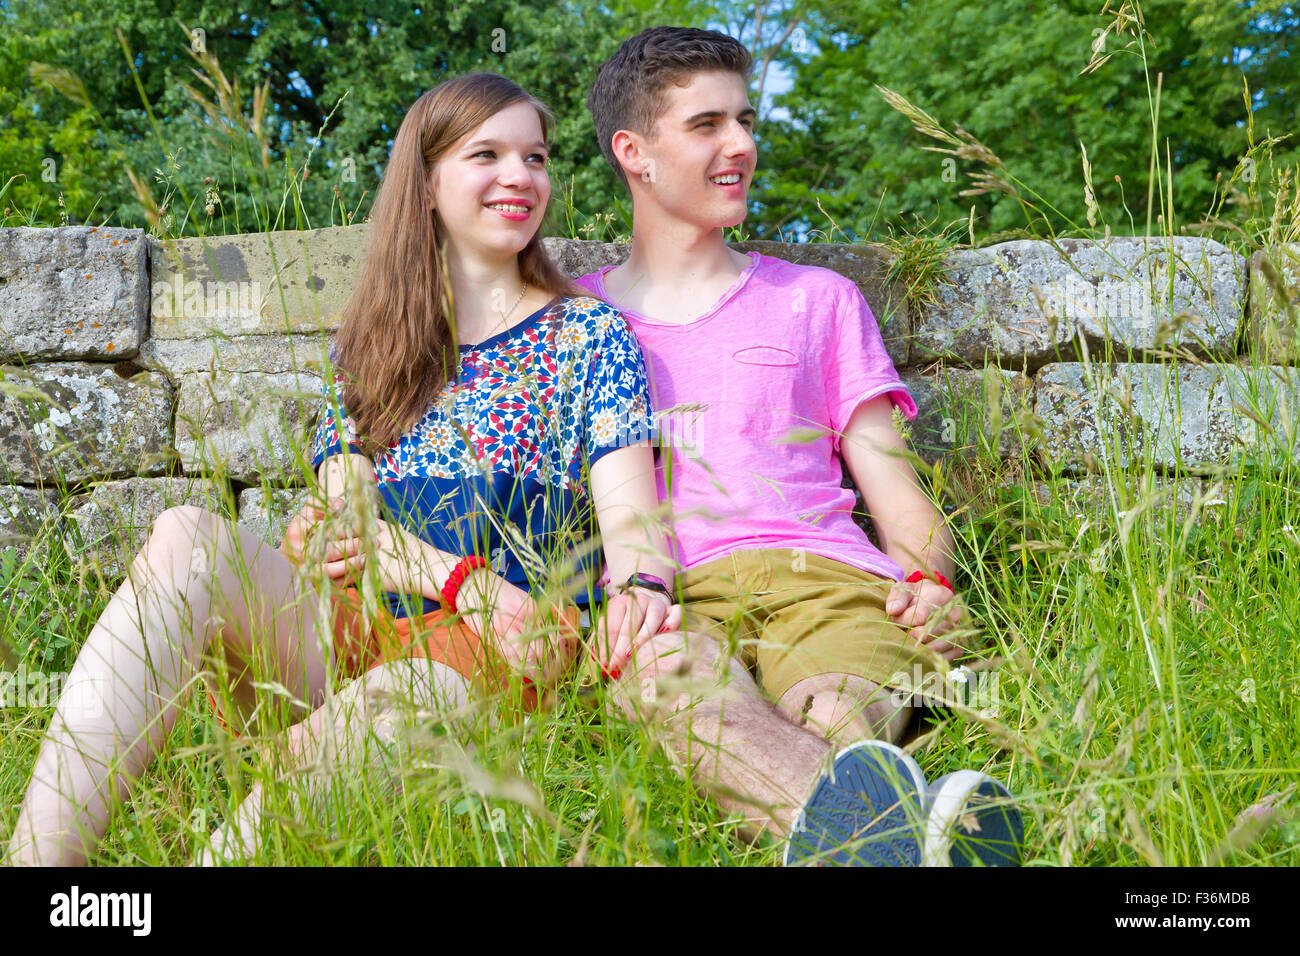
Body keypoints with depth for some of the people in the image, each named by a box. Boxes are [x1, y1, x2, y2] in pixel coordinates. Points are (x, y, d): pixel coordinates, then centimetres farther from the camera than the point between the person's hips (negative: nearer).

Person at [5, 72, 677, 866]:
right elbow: (344, 510, 5)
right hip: (350, 634, 3)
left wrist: (640, 587, -28)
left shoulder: (586, 333, 11)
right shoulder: (369, 346, 20)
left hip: (497, 654, -3)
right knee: (188, 537, -26)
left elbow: (629, 516, -1)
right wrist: (462, 580, -16)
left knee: (396, 701, -40)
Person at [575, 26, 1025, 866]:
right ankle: (861, 827, -70)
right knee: (680, 674, -42)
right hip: (663, 597, -3)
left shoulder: (817, 301, 29)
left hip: (819, 575, 4)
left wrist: (929, 579, -2)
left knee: (838, 710, -35)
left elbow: (892, 483, 22)